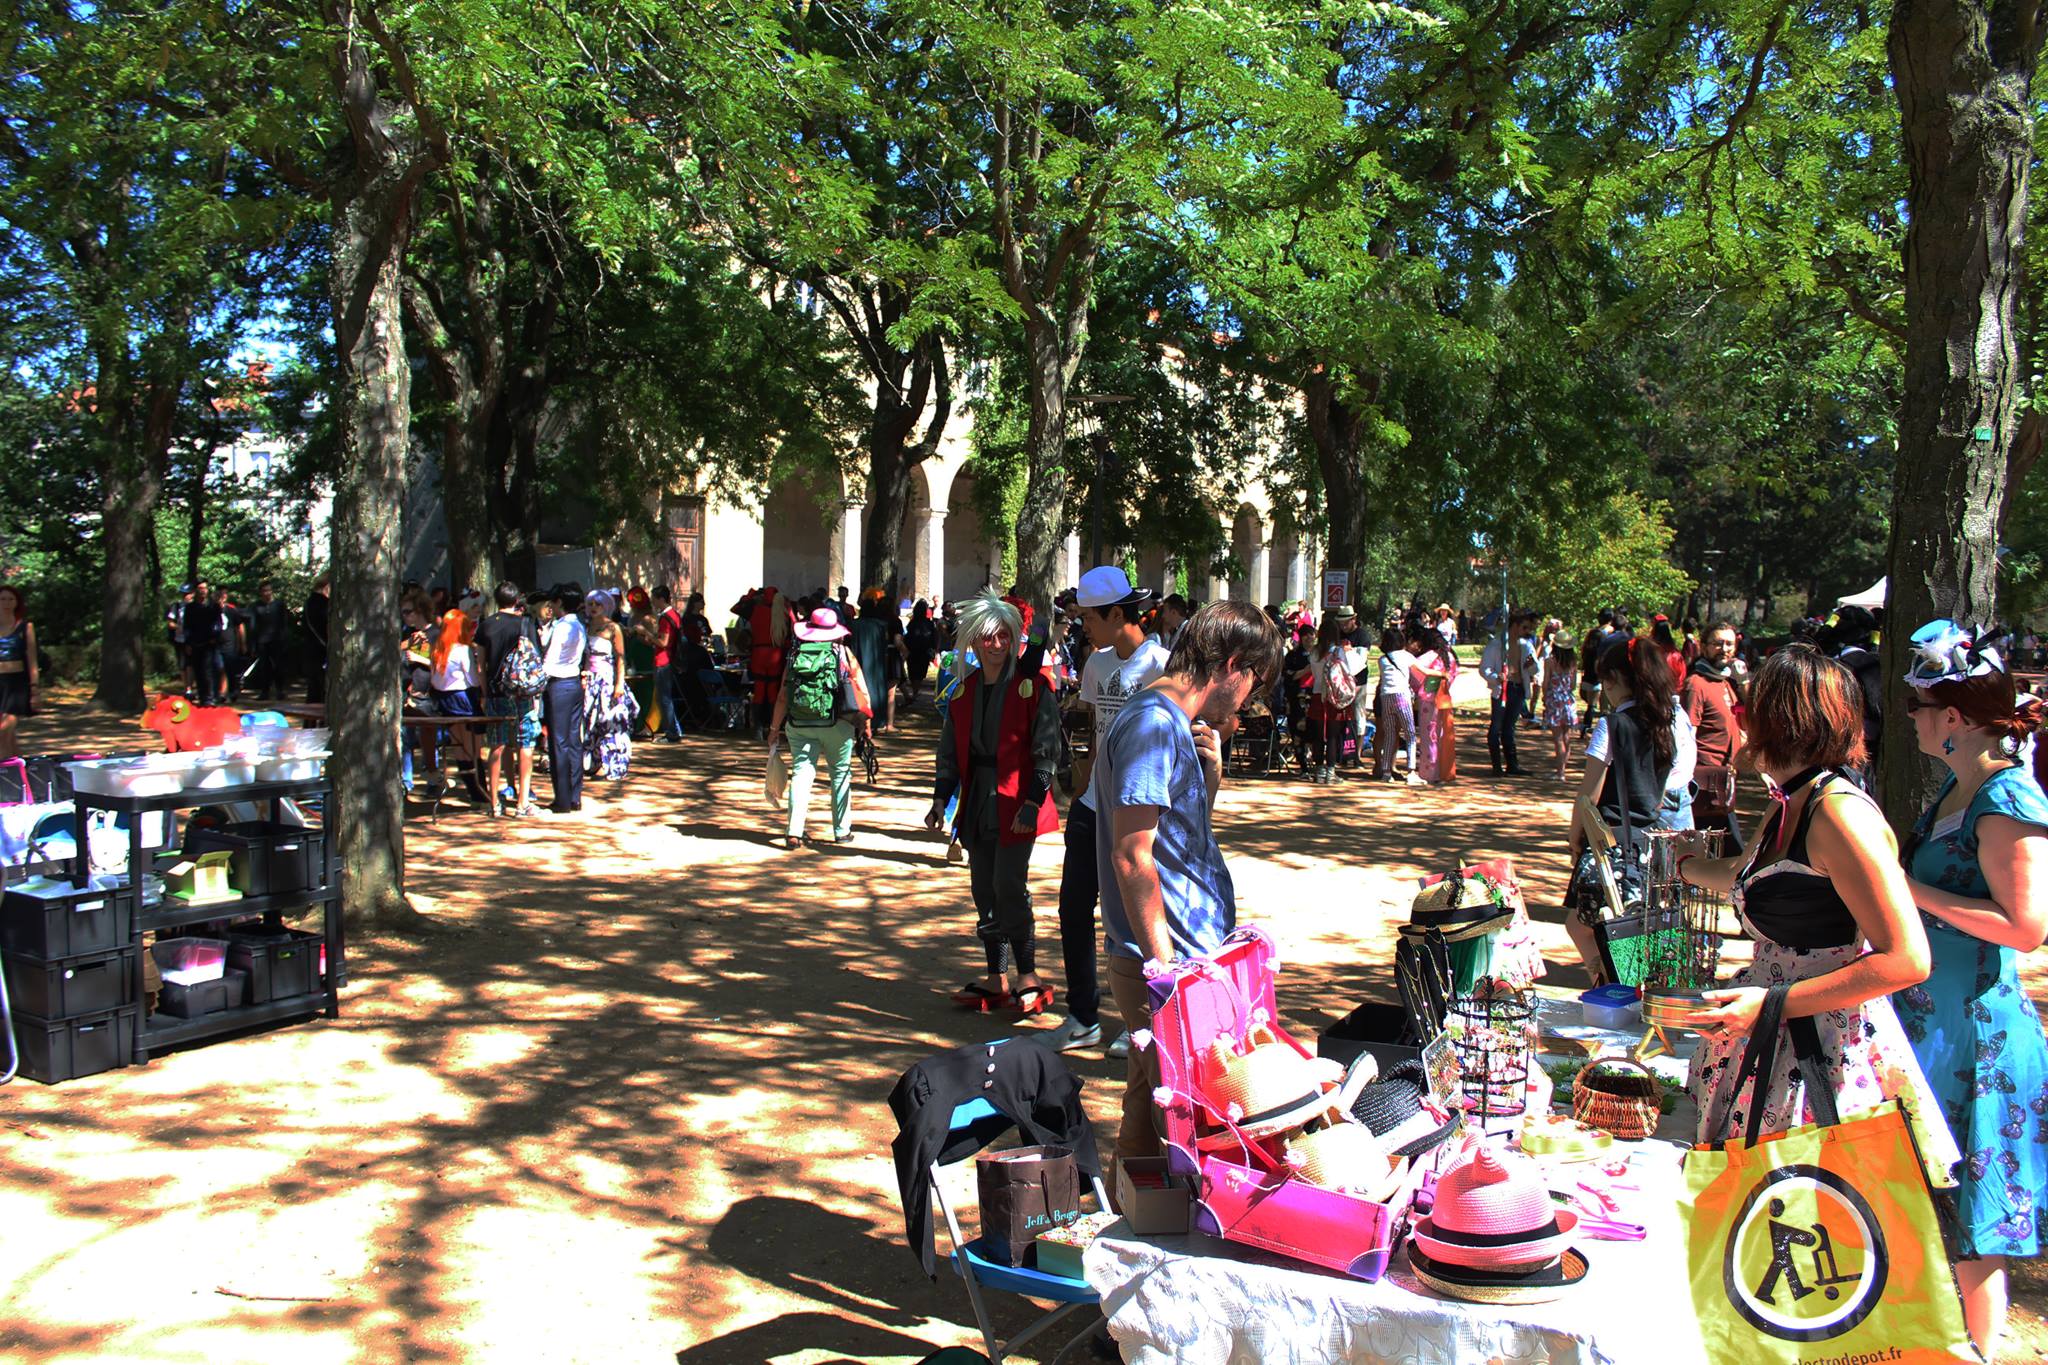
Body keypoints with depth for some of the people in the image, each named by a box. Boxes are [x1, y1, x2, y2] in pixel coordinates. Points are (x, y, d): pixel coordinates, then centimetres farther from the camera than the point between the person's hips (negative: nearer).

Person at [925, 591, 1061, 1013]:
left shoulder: (1034, 687, -7)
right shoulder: (965, 690, 10)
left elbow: (1046, 752, -9)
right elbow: (950, 751, 16)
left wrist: (1031, 804, -16)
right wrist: (942, 798, 8)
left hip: (1015, 805, -6)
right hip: (977, 804, 6)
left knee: (1008, 886, -10)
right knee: (984, 890, 9)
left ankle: (1027, 976, 4)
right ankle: (998, 978, 19)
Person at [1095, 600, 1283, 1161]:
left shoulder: (1176, 723, 14)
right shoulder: (1155, 723, -17)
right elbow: (1131, 855, -22)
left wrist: (1210, 772, 5)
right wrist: (1165, 968, -21)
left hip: (1178, 961, 10)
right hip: (1167, 966, -10)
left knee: (1149, 1114, 18)